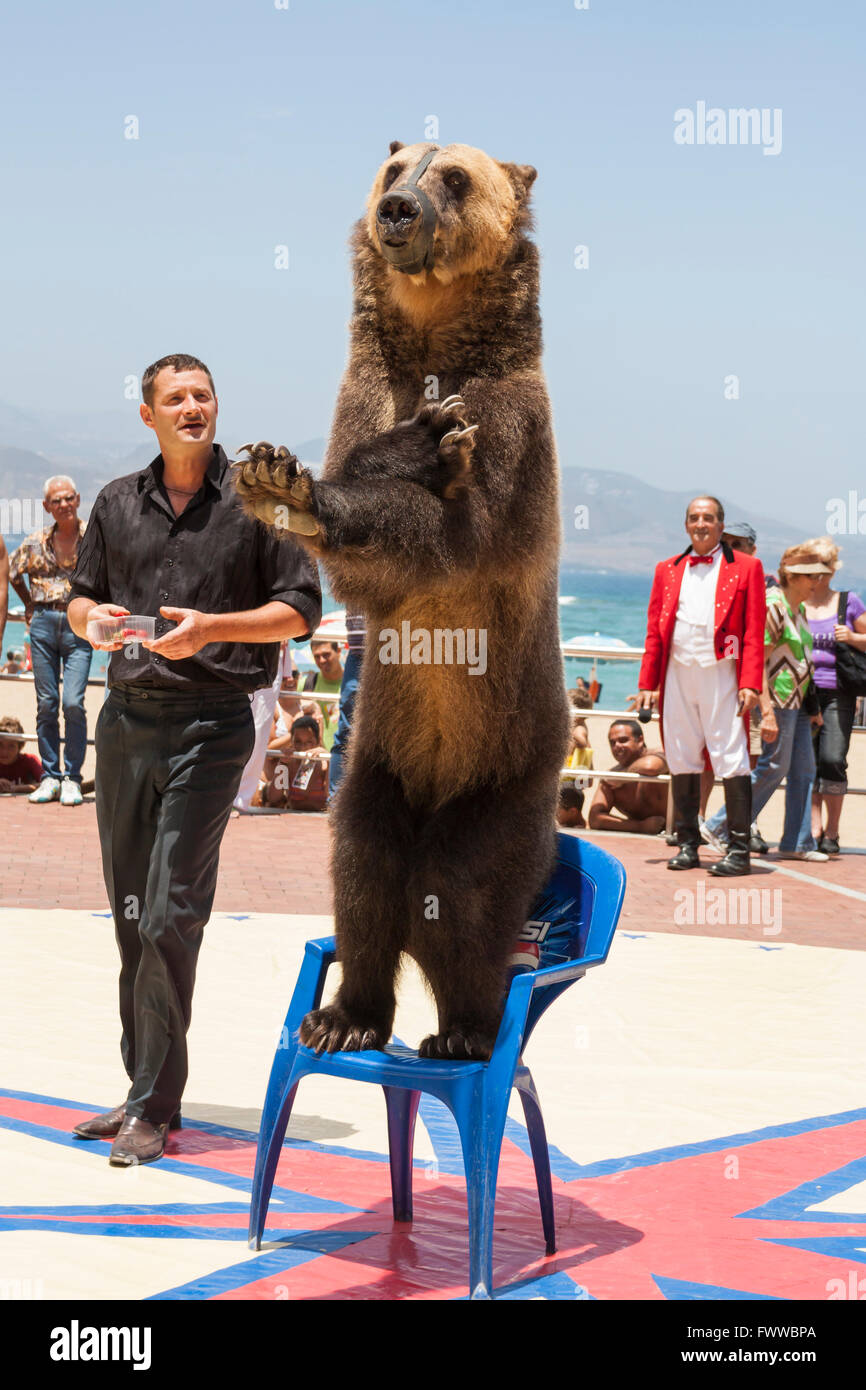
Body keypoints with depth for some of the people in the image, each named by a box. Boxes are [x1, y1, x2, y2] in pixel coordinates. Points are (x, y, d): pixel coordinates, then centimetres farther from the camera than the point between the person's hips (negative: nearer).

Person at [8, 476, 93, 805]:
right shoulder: (35, 543, 7)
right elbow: (13, 574, 24)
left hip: (79, 626, -3)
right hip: (43, 624, 3)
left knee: (73, 703, -11)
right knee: (46, 704, 4)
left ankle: (72, 779, 0)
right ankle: (50, 778, 12)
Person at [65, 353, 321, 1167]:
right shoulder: (118, 503, 12)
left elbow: (300, 610, -1)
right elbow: (80, 595, 20)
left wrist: (211, 627, -15)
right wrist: (92, 620, -4)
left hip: (211, 724, -5)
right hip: (126, 717, 5)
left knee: (170, 917, -9)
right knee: (128, 912, 9)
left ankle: (156, 1107, 0)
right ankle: (143, 1088, 21)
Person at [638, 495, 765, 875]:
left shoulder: (746, 568, 5)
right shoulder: (667, 570, 14)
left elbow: (754, 631, -1)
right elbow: (654, 631, 13)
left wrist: (750, 684, -10)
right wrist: (648, 683, 5)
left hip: (721, 675, -4)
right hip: (677, 675, 4)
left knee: (731, 760, -6)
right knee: (681, 760, 7)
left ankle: (739, 849, -1)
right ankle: (688, 845, 16)